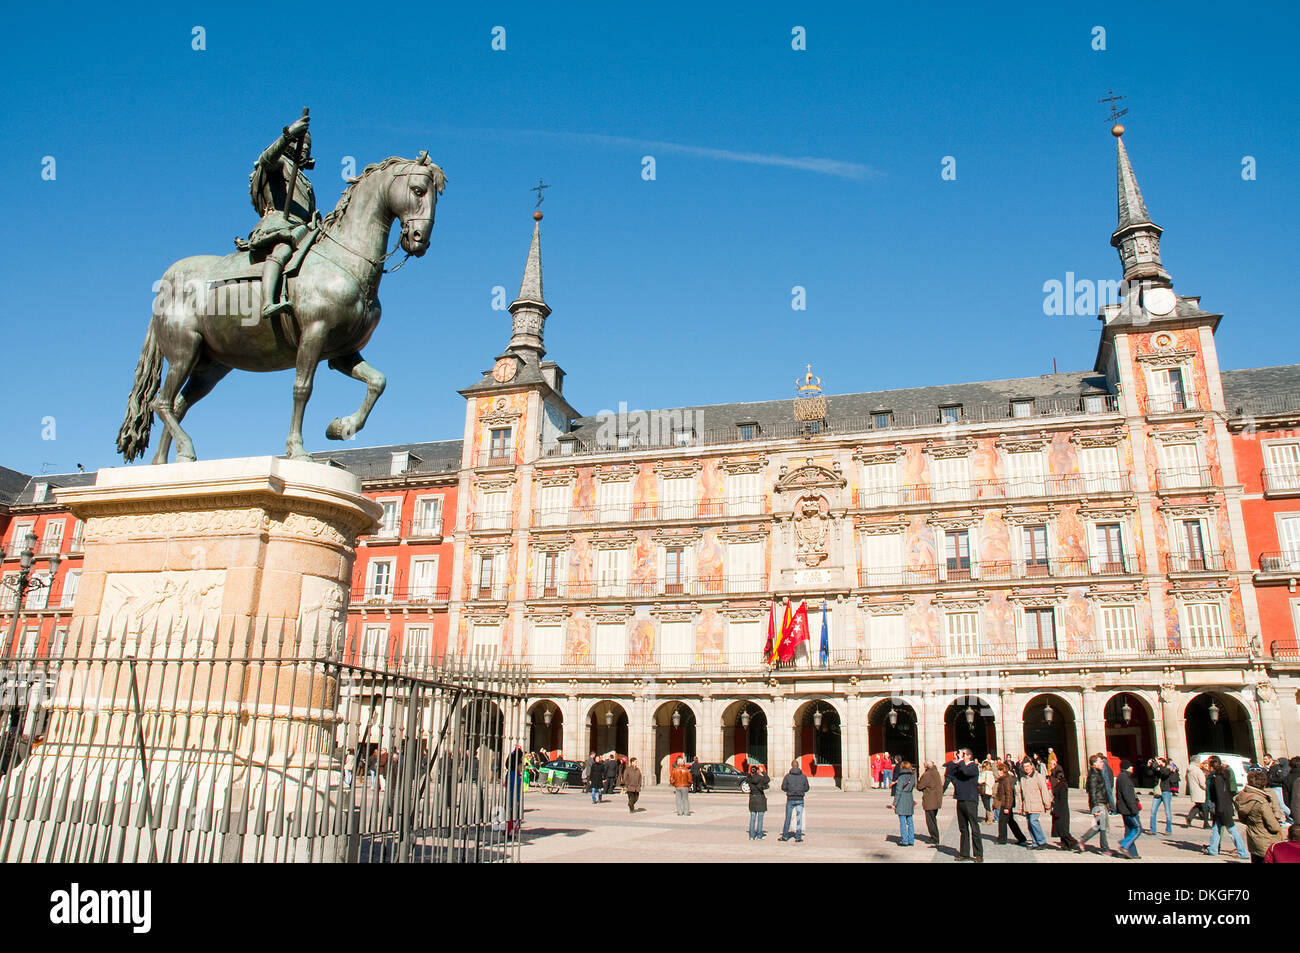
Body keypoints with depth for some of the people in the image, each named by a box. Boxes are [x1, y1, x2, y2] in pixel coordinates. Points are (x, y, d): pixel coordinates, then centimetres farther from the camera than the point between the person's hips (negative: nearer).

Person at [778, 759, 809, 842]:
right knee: (799, 818, 6)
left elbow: (783, 787, -4)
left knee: (787, 818, 11)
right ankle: (798, 837, 4)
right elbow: (806, 788, 3)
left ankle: (785, 836, 18)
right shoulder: (803, 776, -3)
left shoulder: (788, 776, -7)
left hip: (790, 799, 0)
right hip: (800, 799, 0)